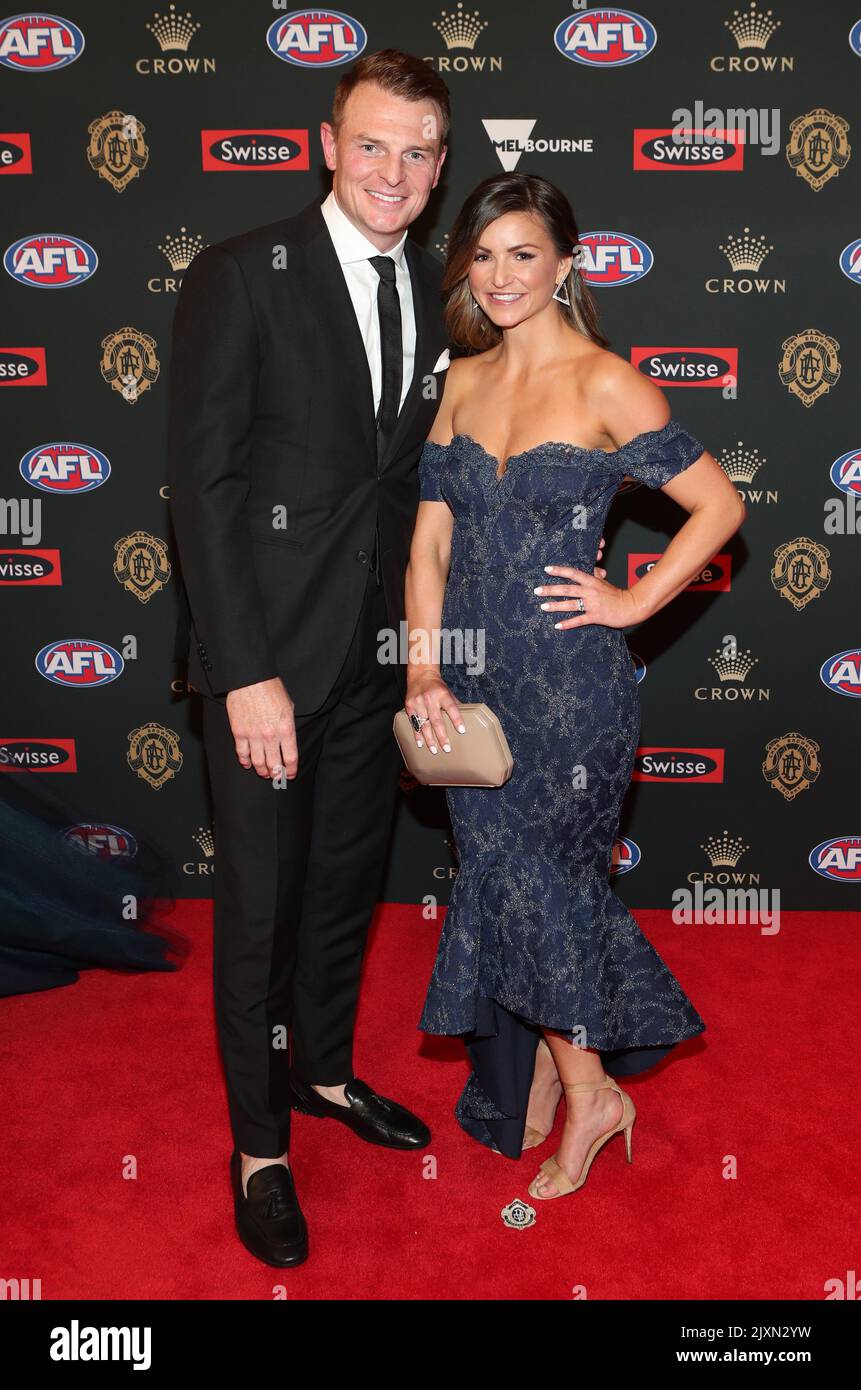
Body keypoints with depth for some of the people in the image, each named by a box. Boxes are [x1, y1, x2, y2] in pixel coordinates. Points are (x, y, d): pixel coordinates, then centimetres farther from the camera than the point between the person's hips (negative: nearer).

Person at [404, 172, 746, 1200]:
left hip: (568, 680, -5)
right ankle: (538, 1071, 34)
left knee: (531, 877, 0)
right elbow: (431, 536, 5)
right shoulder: (464, 380, 8)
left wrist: (633, 602, -9)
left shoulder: (605, 384, -9)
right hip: (475, 673, 5)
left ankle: (587, 1089, 23)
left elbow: (719, 504, -6)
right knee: (503, 877, 13)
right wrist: (426, 670, -4)